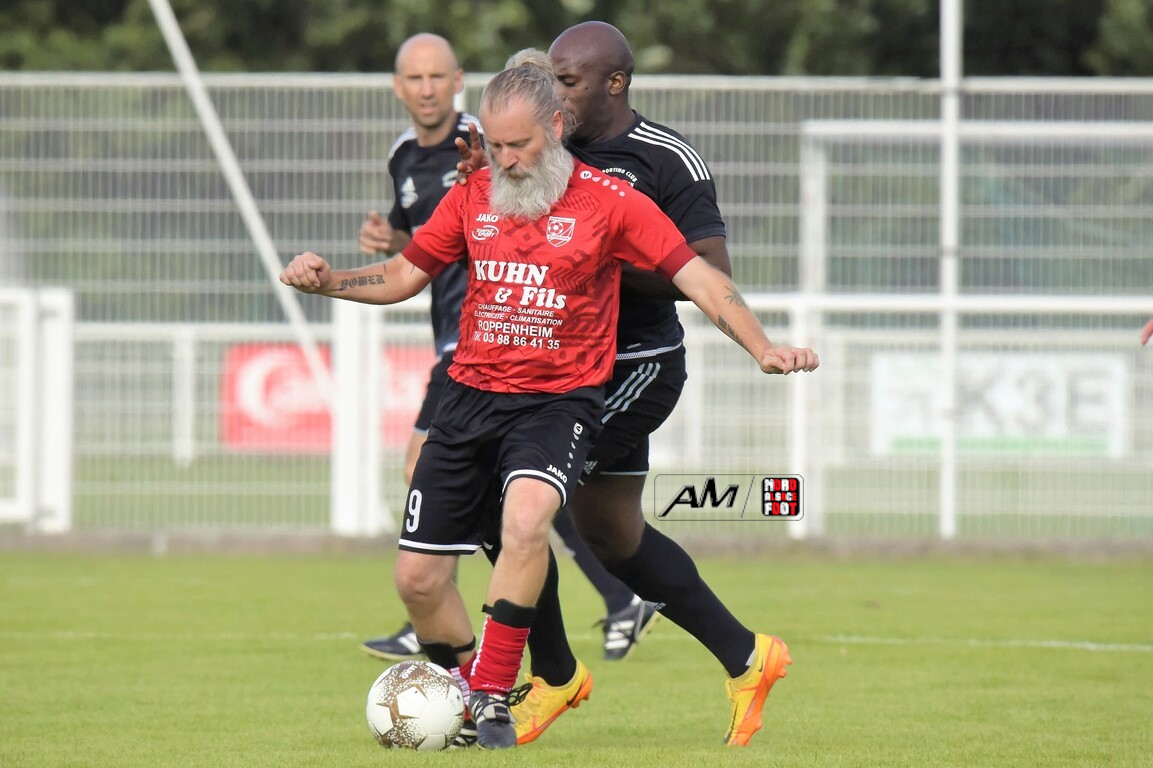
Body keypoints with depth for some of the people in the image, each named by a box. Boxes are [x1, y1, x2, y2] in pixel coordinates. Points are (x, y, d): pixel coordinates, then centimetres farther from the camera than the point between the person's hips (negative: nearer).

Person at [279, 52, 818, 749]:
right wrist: (327, 280, 0)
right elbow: (404, 276, 17)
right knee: (418, 578, 0)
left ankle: (494, 698, -22)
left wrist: (763, 348, -17)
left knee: (525, 517, -34)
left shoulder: (610, 202, -5)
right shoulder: (472, 197, 7)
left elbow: (698, 278, -5)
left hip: (560, 398, -5)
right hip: (471, 396, 5)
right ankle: (476, 692, 25)